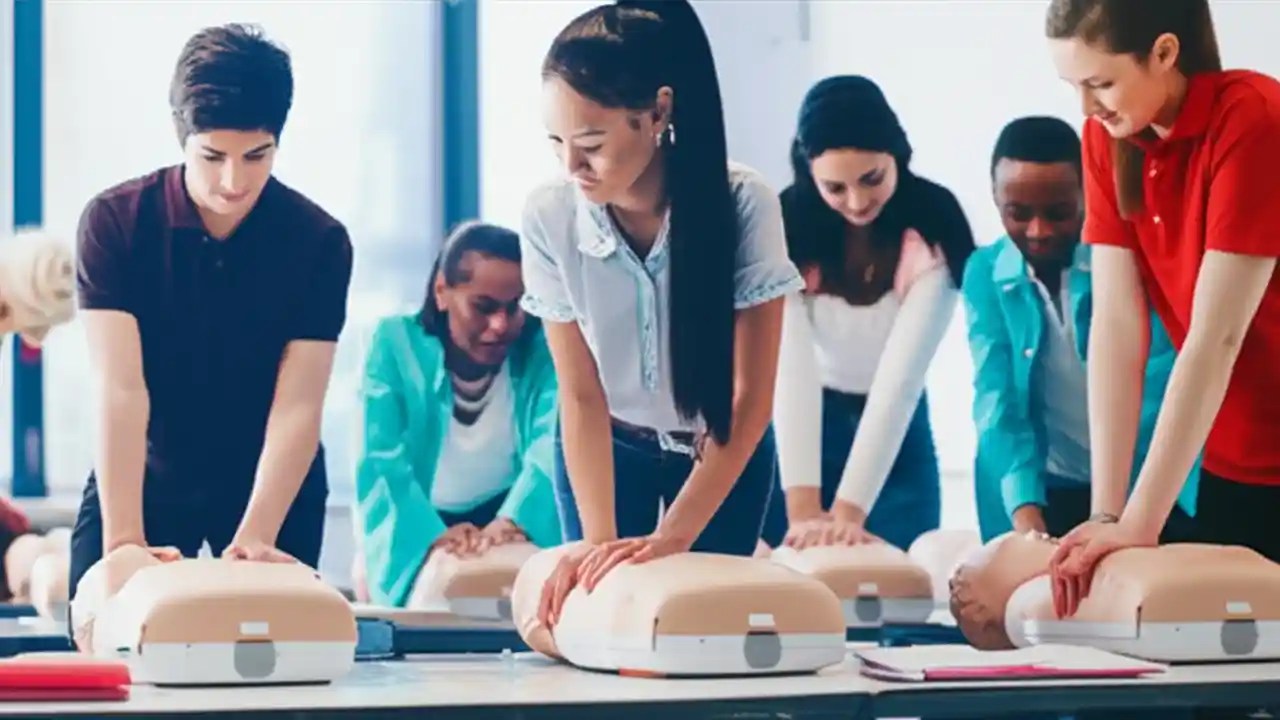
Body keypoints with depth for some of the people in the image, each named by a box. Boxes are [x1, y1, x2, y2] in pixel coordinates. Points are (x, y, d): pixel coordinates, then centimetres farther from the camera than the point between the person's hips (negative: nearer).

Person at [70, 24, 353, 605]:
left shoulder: (319, 241, -18)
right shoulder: (114, 221, -19)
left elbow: (297, 405, -21)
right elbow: (119, 388, -25)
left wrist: (253, 540, -32)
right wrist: (124, 539, -32)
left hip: (273, 479, 0)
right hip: (143, 473, 0)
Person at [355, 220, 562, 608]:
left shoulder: (541, 349, -10)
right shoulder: (396, 342, -12)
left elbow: (551, 447, -24)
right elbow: (382, 458, -21)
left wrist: (512, 522, -44)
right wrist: (433, 534, -39)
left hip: (514, 515, 0)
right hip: (418, 527, 0)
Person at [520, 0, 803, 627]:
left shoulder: (744, 204, -30)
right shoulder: (549, 218, -26)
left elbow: (752, 395, -26)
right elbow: (581, 395, -21)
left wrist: (672, 536, -33)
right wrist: (597, 540, -31)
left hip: (723, 452, -1)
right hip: (608, 449, 1)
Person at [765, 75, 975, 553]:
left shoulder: (932, 230, -20)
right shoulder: (788, 225, -18)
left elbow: (902, 374, -26)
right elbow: (791, 368, -29)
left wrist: (847, 512, -35)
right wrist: (803, 509, -39)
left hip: (895, 435, 0)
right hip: (801, 433, 0)